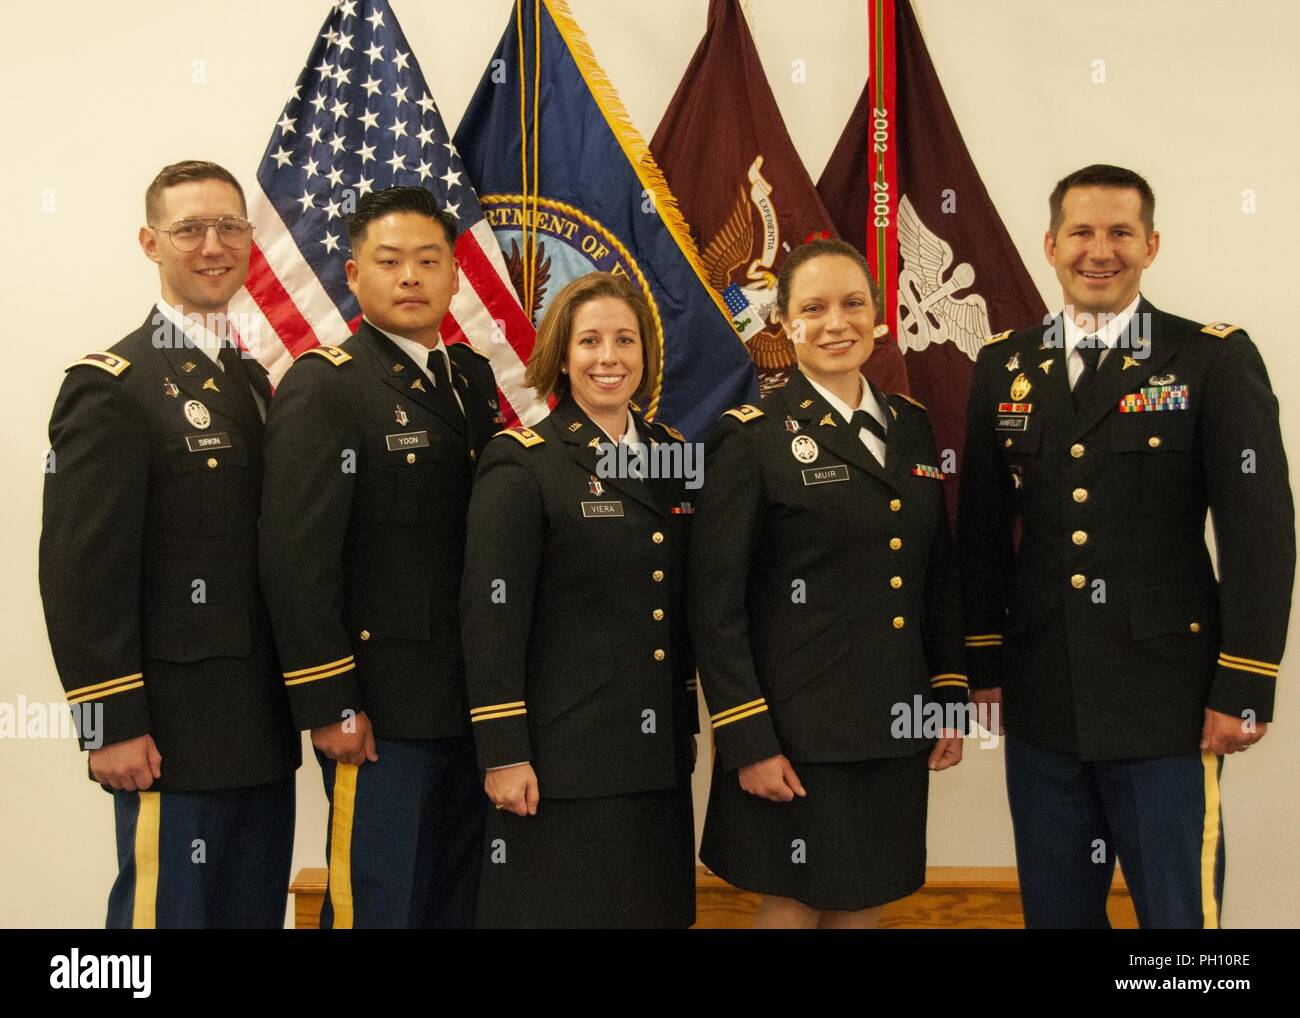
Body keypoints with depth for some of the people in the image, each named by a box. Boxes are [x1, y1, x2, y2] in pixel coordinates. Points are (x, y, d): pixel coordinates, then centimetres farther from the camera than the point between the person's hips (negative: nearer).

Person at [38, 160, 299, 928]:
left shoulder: (253, 381, 14)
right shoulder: (109, 389, -10)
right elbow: (81, 572, -15)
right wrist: (114, 725, -17)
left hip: (263, 723, 8)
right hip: (174, 732, -8)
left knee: (257, 910, 15)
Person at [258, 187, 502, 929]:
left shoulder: (473, 376, 12)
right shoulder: (323, 385, -10)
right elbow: (298, 556, -16)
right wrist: (328, 704, -18)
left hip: (475, 699, 7)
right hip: (382, 705, -7)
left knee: (462, 895, 16)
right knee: (378, 901, 3)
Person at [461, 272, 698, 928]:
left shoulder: (670, 454, 10)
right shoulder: (522, 463, -9)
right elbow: (491, 619, -13)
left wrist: (686, 722, 15)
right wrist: (504, 753, -15)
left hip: (659, 753, 6)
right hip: (563, 758, -6)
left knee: (651, 906, 14)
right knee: (560, 906, 4)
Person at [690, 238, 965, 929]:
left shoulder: (911, 426, 9)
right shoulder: (752, 439, -9)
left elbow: (937, 579, 14)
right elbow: (715, 609, -11)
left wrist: (949, 705, 10)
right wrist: (747, 742, -14)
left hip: (896, 730, 5)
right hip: (799, 734, -5)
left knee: (864, 904, 15)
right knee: (793, 904, 7)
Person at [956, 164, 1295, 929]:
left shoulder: (1216, 359, -4)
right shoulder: (1005, 365, 7)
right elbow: (982, 526, 10)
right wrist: (982, 659, 8)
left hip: (1167, 703, -3)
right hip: (1040, 700, 4)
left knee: (1180, 909, 6)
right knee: (1055, 908, 16)